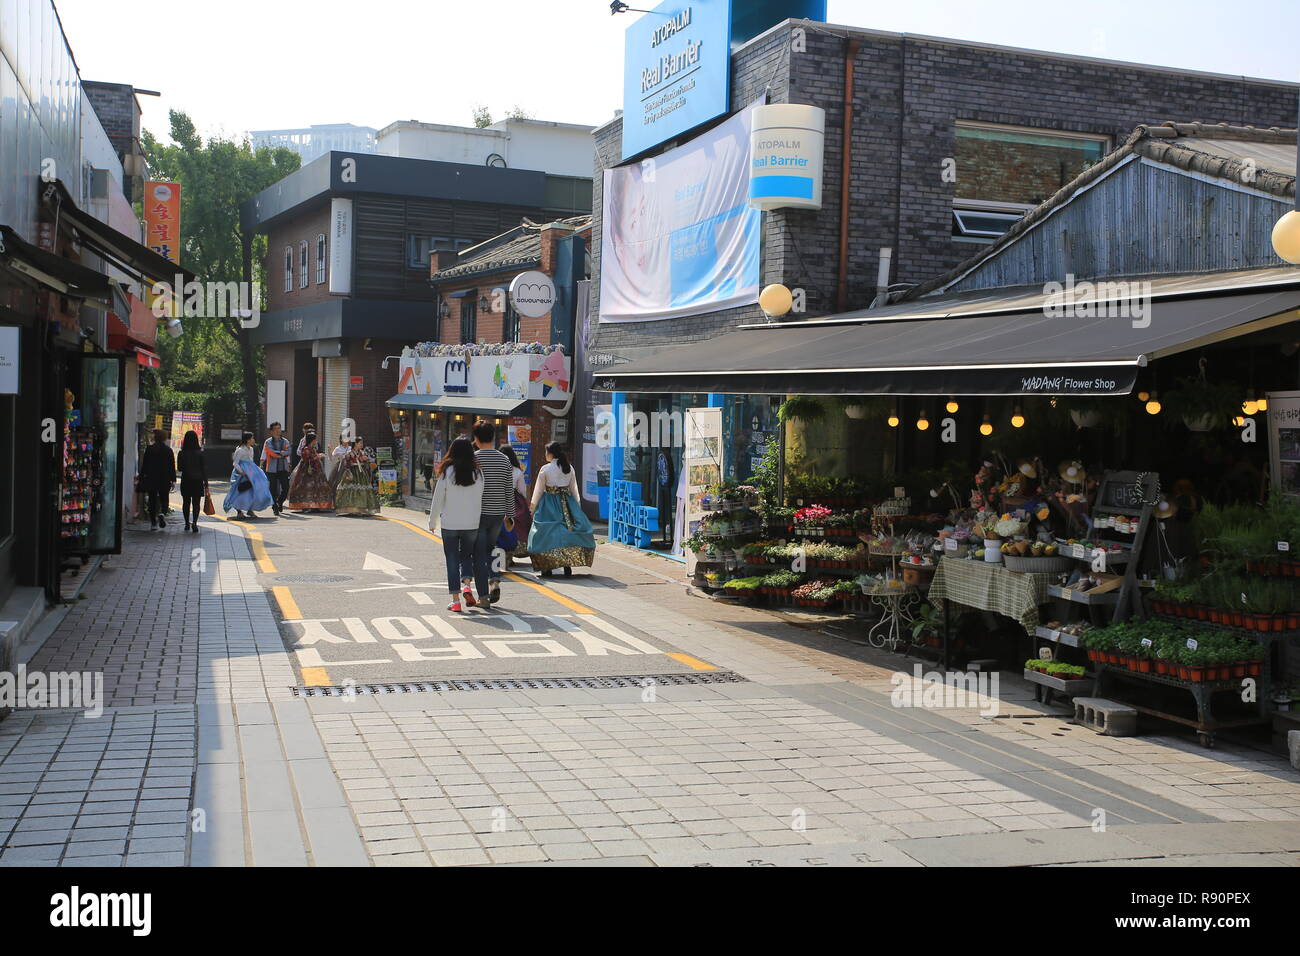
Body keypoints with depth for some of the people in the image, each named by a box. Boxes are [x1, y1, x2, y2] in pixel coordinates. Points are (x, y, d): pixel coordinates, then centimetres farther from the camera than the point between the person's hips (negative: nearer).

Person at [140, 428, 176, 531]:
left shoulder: (149, 449, -1)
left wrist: (142, 478, 7)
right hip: (164, 480, 0)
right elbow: (172, 466, 1)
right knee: (163, 499, 10)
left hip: (151, 479, 0)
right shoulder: (168, 450, -1)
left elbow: (144, 465, 0)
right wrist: (173, 480, 5)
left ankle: (153, 523, 5)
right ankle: (161, 513, -19)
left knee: (152, 501, 6)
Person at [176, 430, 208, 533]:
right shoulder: (200, 453, -7)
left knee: (186, 503, 13)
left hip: (185, 481, 1)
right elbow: (204, 469, -5)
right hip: (198, 481, -1)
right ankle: (194, 522, -17)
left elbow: (179, 468, 2)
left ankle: (187, 523, 17)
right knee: (196, 503, 1)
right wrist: (206, 484, -1)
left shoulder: (182, 453, -5)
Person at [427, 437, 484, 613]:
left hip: (450, 524, -2)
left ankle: (455, 600, 3)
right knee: (467, 555, 19)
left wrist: (433, 522, 7)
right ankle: (467, 586, -3)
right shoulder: (477, 473, -3)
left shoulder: (447, 472, -8)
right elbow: (482, 498, 1)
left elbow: (438, 499, -4)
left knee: (452, 559, 5)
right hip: (472, 524, 2)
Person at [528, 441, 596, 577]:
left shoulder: (545, 469, -6)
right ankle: (568, 567, 0)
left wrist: (533, 509, 9)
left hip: (549, 505, -3)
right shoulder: (570, 468, 5)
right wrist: (577, 507, 19)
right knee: (568, 531, 6)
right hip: (567, 504, 3)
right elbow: (574, 490, 10)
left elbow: (538, 491, 0)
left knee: (547, 534, 2)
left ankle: (547, 568, 1)